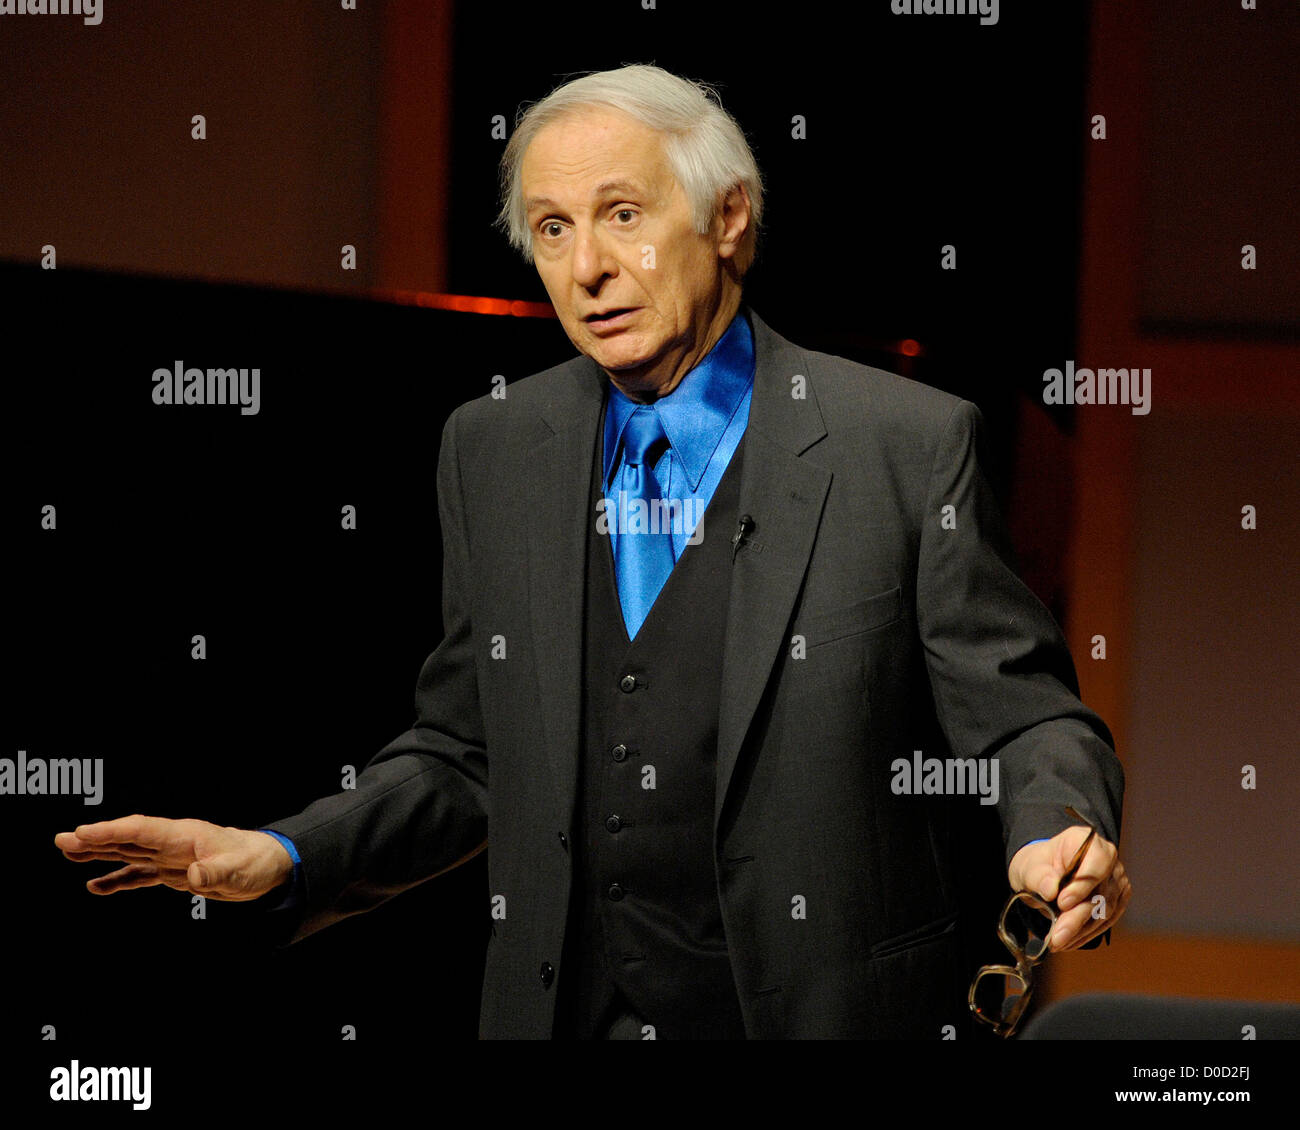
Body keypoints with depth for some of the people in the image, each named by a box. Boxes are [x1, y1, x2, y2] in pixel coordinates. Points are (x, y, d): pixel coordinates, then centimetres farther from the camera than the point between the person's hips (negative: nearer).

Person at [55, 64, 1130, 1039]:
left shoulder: (909, 445, -7)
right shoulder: (491, 452, 6)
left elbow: (1021, 718, -6)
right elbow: (467, 755, 11)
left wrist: (1060, 838, -27)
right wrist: (281, 858, -2)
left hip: (827, 1013, -3)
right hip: (563, 1012, 4)